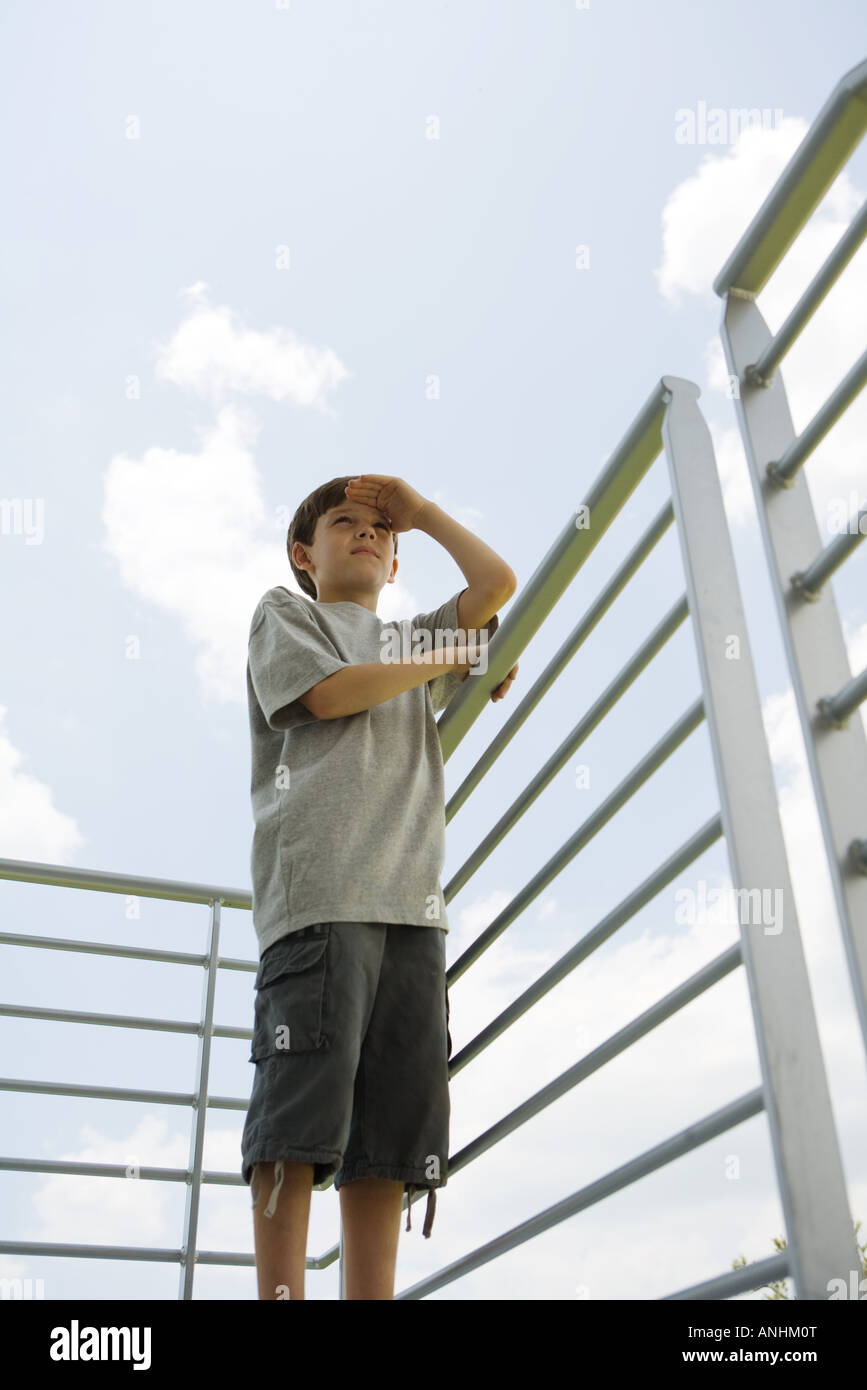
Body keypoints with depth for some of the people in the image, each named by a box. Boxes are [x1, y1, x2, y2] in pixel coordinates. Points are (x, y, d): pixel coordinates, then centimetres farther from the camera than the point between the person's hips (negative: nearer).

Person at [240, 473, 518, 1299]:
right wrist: (448, 661, 12)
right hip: (318, 884, -5)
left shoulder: (416, 642, 33)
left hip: (410, 895, 5)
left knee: (392, 1125, -3)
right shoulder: (282, 613, 20)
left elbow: (496, 583, 22)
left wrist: (421, 509, 30)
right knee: (300, 1111, -14)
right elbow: (329, 693, 1)